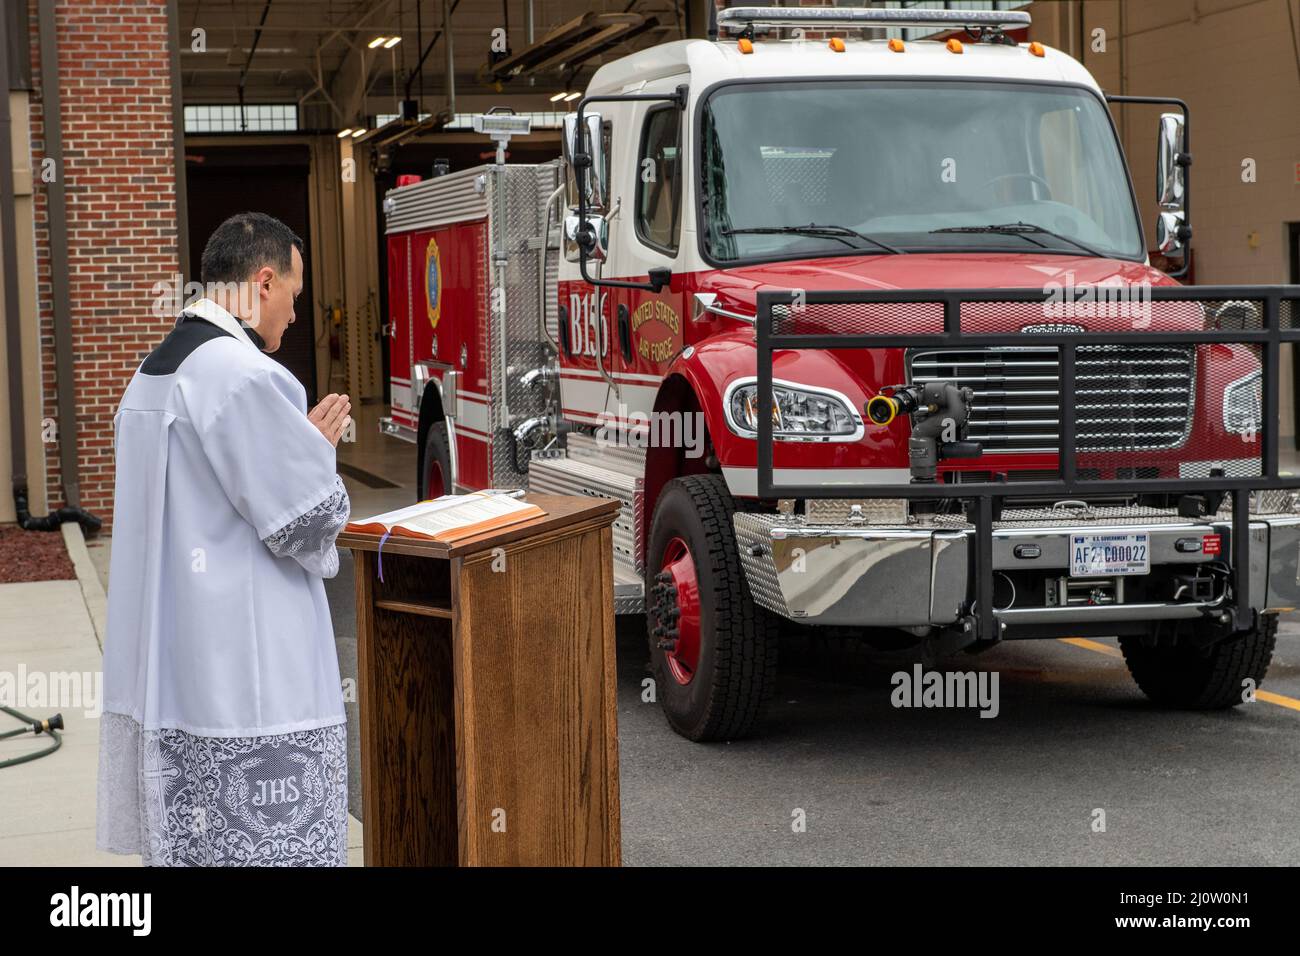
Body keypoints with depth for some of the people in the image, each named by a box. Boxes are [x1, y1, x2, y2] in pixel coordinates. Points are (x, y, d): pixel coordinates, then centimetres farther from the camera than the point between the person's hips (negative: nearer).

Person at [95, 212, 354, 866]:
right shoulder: (241, 374, -16)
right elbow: (311, 519, -15)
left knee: (188, 845, 12)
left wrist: (300, 442, 17)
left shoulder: (152, 372, 14)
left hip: (166, 668, 10)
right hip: (246, 675, -9)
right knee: (267, 849, -4)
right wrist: (318, 446, 4)